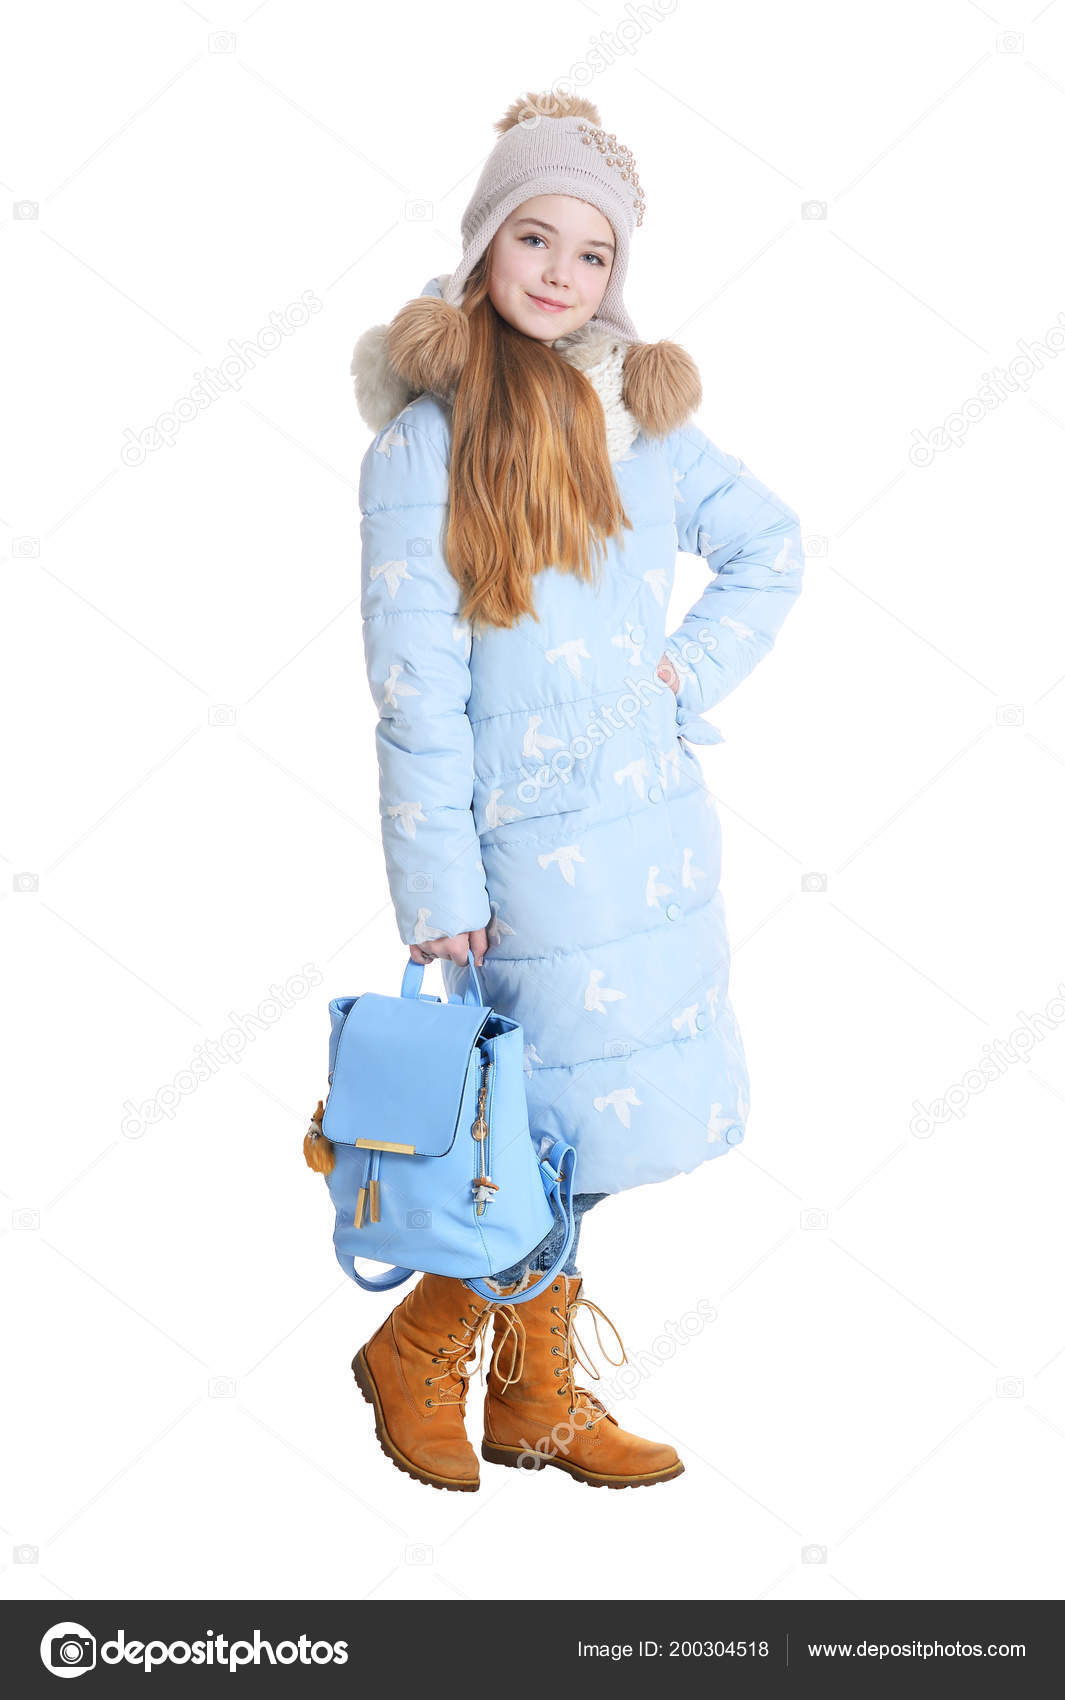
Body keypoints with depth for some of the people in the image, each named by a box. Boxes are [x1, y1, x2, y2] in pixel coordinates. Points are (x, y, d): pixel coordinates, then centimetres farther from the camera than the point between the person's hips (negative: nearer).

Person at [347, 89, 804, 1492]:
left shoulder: (642, 411, 10)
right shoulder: (424, 436, -6)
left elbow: (772, 546, 22)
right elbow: (413, 681, -10)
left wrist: (696, 668, 6)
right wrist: (440, 881, -12)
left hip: (659, 810, 6)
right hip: (539, 833, -5)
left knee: (587, 1130, 10)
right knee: (592, 1124, -5)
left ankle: (537, 1397, 28)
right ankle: (416, 1352, 20)